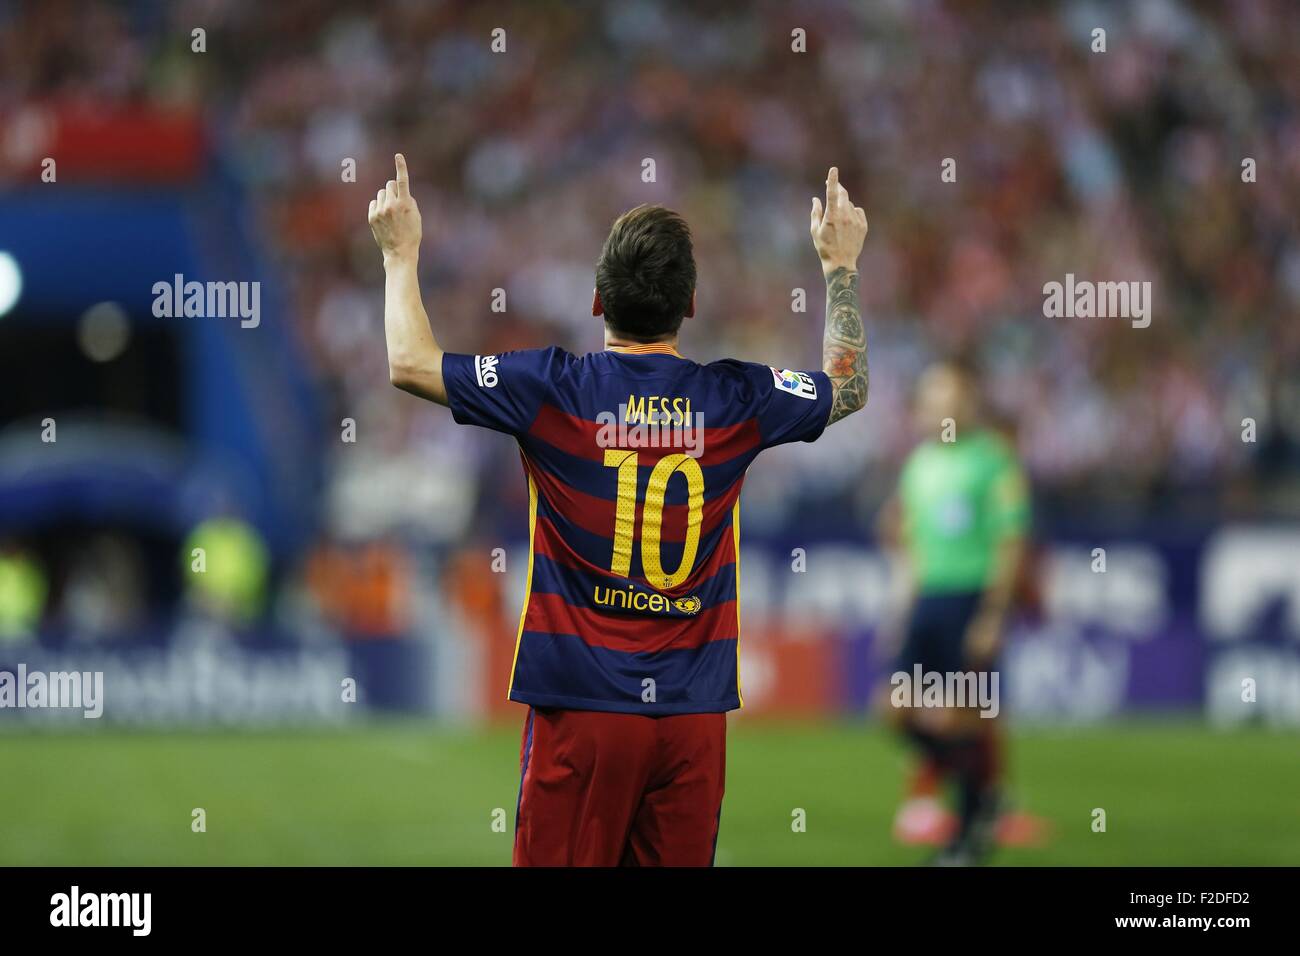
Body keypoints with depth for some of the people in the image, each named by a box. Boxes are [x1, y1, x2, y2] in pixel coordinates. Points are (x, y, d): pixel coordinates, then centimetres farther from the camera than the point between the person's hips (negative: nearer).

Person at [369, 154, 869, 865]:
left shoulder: (555, 391, -8)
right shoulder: (736, 400, 0)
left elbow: (410, 363, 0)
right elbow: (848, 387, 20)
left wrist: (401, 255, 15)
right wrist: (840, 266, 32)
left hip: (581, 708, -2)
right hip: (695, 711, 2)